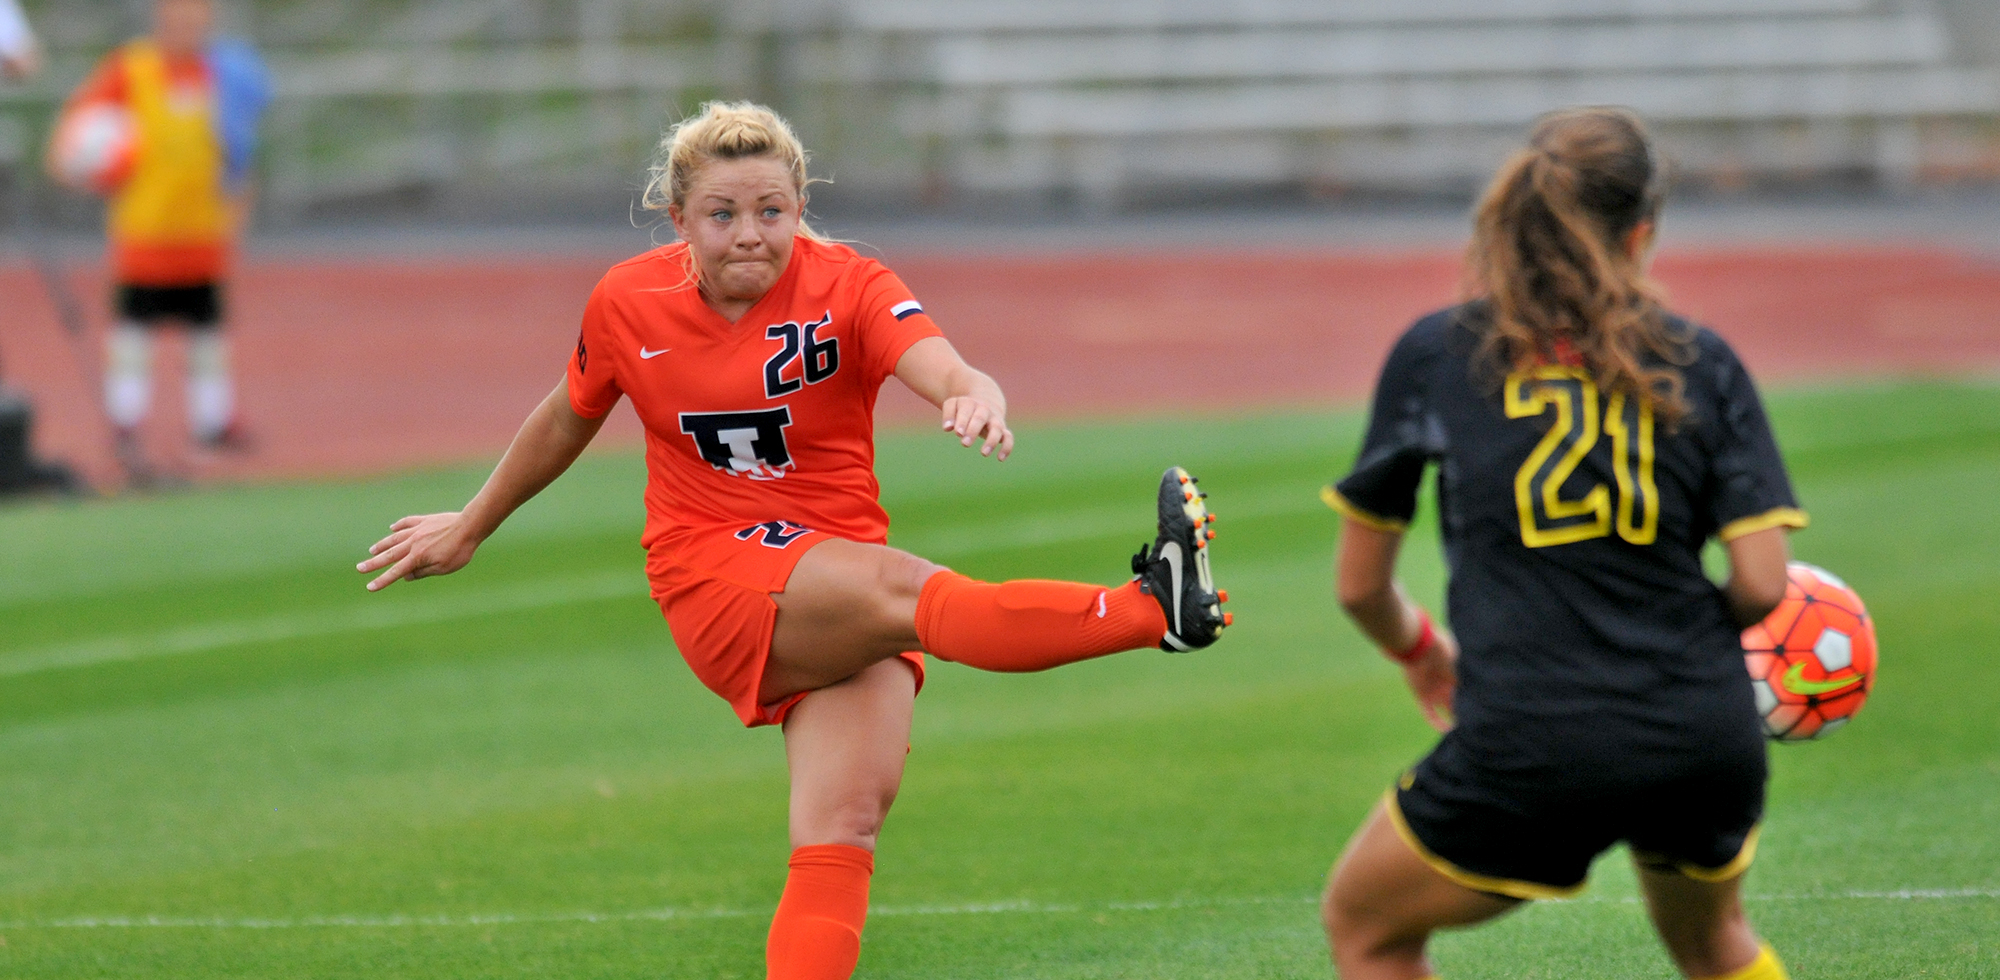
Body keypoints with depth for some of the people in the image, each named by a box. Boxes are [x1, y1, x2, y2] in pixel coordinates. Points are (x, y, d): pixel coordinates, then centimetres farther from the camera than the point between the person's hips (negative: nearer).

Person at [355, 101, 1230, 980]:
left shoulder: (847, 287, -6)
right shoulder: (626, 304, 0)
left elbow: (944, 370, -26)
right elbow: (568, 419, 20)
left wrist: (978, 399, -51)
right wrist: (470, 528, 33)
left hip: (844, 594, 2)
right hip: (714, 580, -2)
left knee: (845, 825, -21)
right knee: (898, 586, -32)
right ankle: (1151, 608, -51)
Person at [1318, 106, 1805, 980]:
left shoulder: (1435, 353, 6)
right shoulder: (1702, 362, 7)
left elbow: (1359, 585, 13)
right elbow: (1761, 584, -1)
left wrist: (1421, 654, 35)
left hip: (1528, 746, -2)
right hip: (1706, 744, 2)